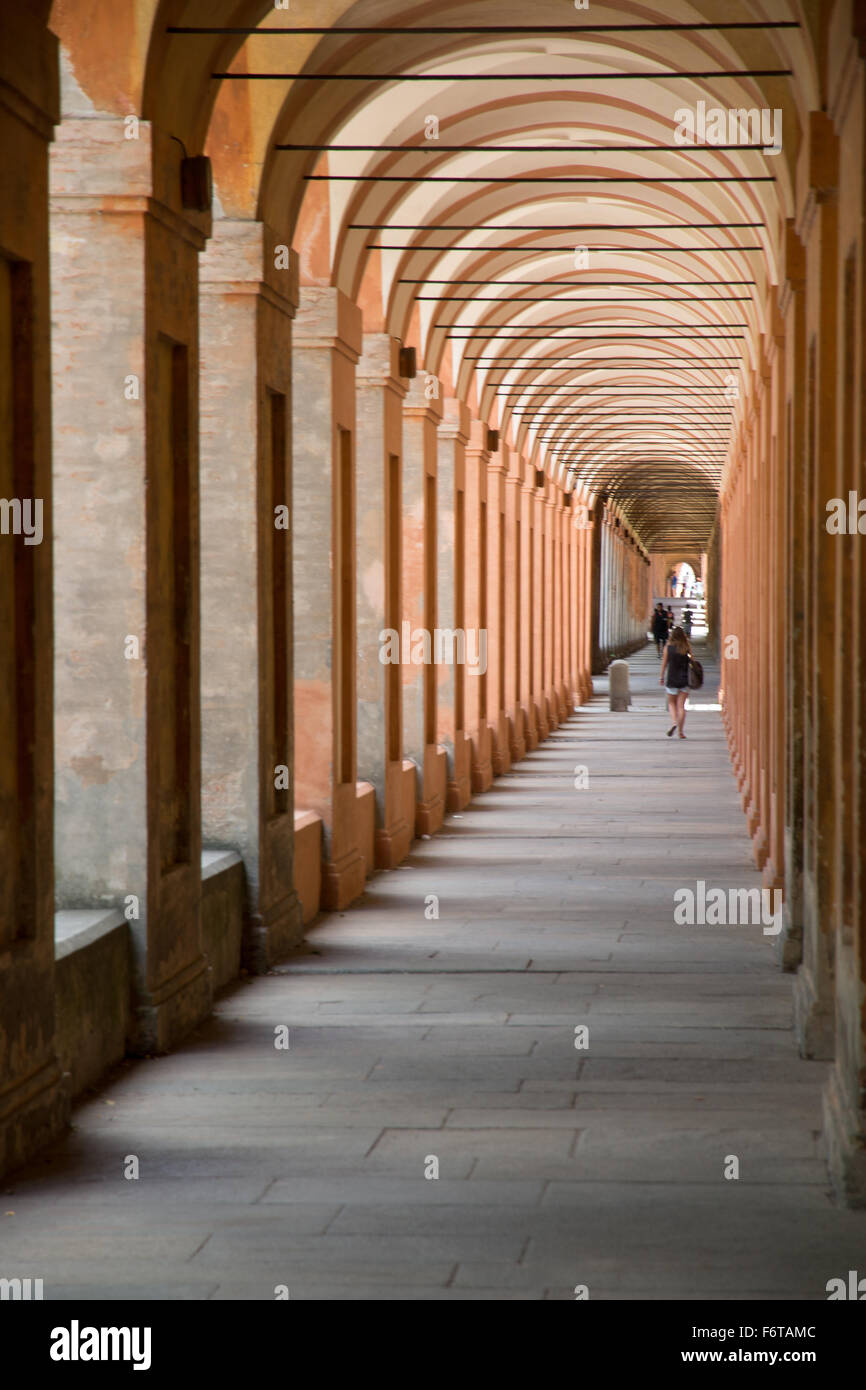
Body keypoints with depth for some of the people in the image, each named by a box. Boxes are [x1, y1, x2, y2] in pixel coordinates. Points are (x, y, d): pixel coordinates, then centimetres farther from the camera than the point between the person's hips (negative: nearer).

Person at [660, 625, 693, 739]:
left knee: (671, 703, 14)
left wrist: (661, 677, 10)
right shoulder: (687, 647, -2)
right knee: (681, 705, 4)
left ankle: (674, 722, -11)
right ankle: (680, 731, 2)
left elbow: (664, 663, 0)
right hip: (685, 680, 1)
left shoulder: (668, 647, -4)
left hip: (672, 679, -1)